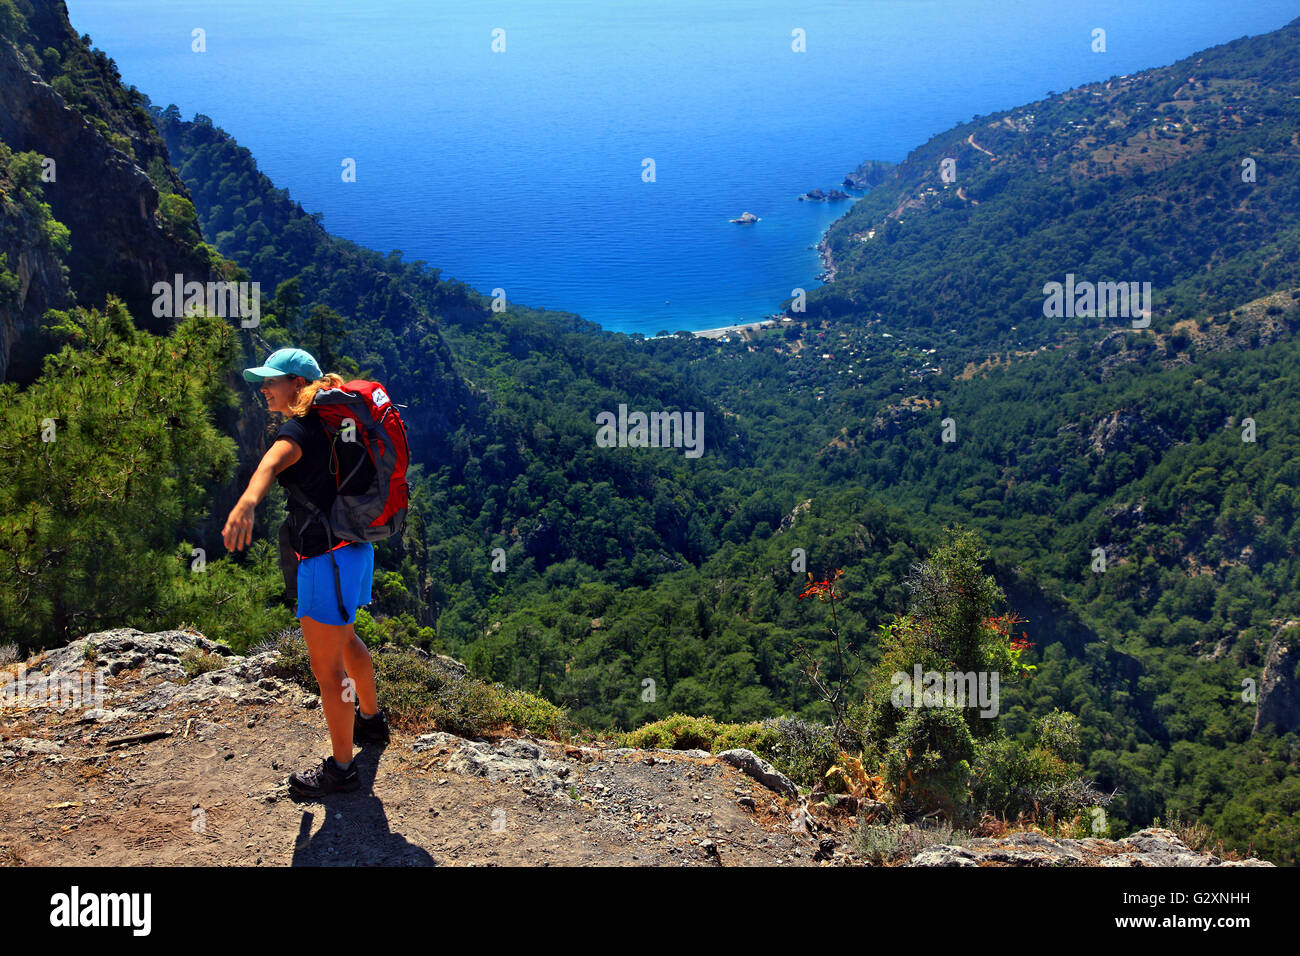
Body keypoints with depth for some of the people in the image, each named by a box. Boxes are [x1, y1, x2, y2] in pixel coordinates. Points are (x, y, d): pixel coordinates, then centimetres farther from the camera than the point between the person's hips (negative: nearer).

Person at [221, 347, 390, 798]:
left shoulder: (298, 430, -20)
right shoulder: (323, 424, 9)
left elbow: (272, 462, -43)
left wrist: (247, 502, -63)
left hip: (328, 559, -10)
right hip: (351, 548, 10)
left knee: (326, 668, 2)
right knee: (344, 641, 30)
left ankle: (341, 767, 15)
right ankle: (371, 719, 52)